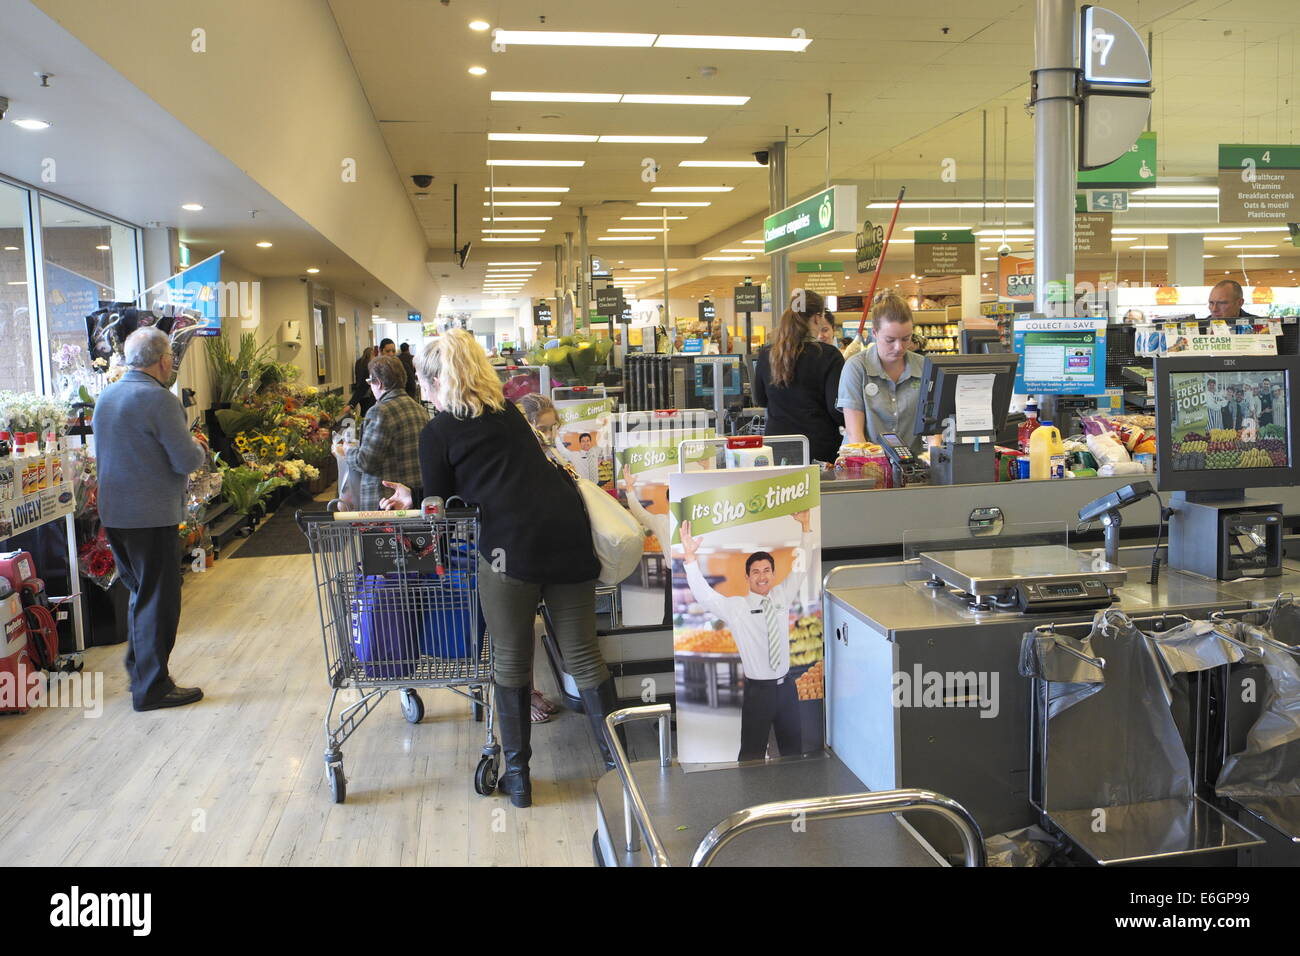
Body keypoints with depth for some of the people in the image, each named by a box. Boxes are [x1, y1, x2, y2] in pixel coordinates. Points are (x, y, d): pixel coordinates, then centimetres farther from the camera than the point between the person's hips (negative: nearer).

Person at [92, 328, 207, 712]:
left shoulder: (106, 397, 10)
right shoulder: (158, 399, -17)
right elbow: (186, 460, -19)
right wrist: (199, 450, 4)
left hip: (113, 512, 9)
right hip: (151, 515, -9)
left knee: (141, 594, 22)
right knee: (158, 599, 1)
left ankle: (139, 672, 32)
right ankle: (152, 688, 7)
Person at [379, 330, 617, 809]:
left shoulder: (437, 432, 4)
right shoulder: (507, 412, 22)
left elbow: (441, 505, 11)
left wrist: (410, 500, 34)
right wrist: (419, 496, 38)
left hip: (511, 544, -5)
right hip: (569, 529, 5)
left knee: (511, 661, 11)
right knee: (583, 654, 12)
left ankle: (517, 776, 21)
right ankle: (618, 762, 17)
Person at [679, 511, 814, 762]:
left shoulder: (782, 597, 2)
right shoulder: (736, 608, -11)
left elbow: (801, 566, 5)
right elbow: (703, 595, -24)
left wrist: (806, 526, -3)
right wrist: (690, 557, -37)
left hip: (786, 686, 4)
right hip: (758, 690, -4)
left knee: (793, 747, 18)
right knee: (752, 754, 2)